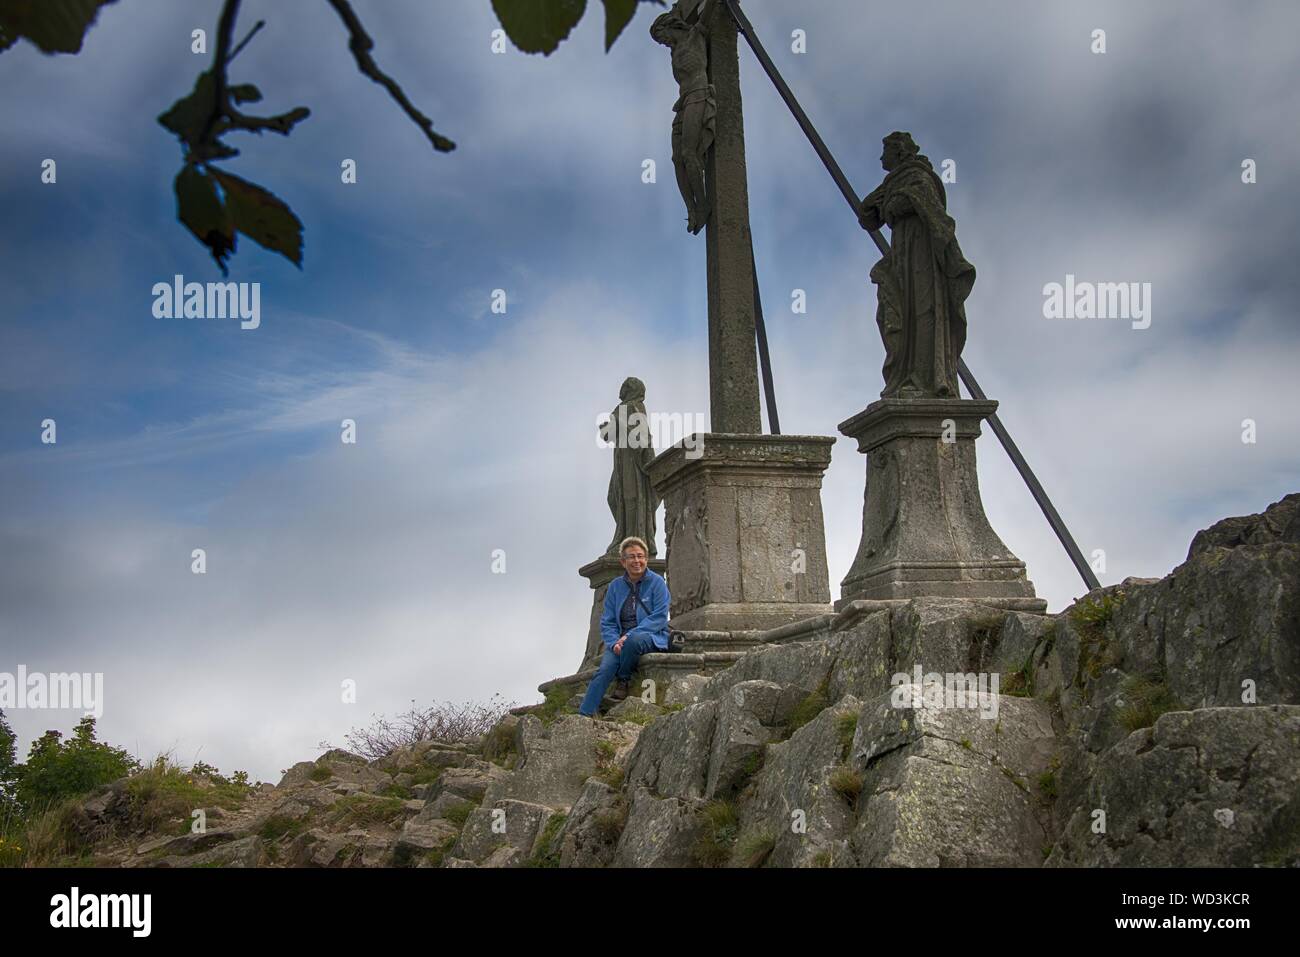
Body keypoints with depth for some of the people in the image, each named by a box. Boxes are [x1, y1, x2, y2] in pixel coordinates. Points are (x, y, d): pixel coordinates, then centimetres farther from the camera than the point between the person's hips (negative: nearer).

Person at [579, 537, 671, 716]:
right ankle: (585, 715, -34)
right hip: (620, 639, 3)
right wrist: (614, 642, -12)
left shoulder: (657, 582, 0)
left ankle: (623, 681, -12)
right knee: (605, 668, -26)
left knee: (633, 640, -38)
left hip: (651, 636, -3)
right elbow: (607, 622, 10)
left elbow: (659, 618, -8)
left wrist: (629, 635, -18)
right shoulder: (615, 586, 11)